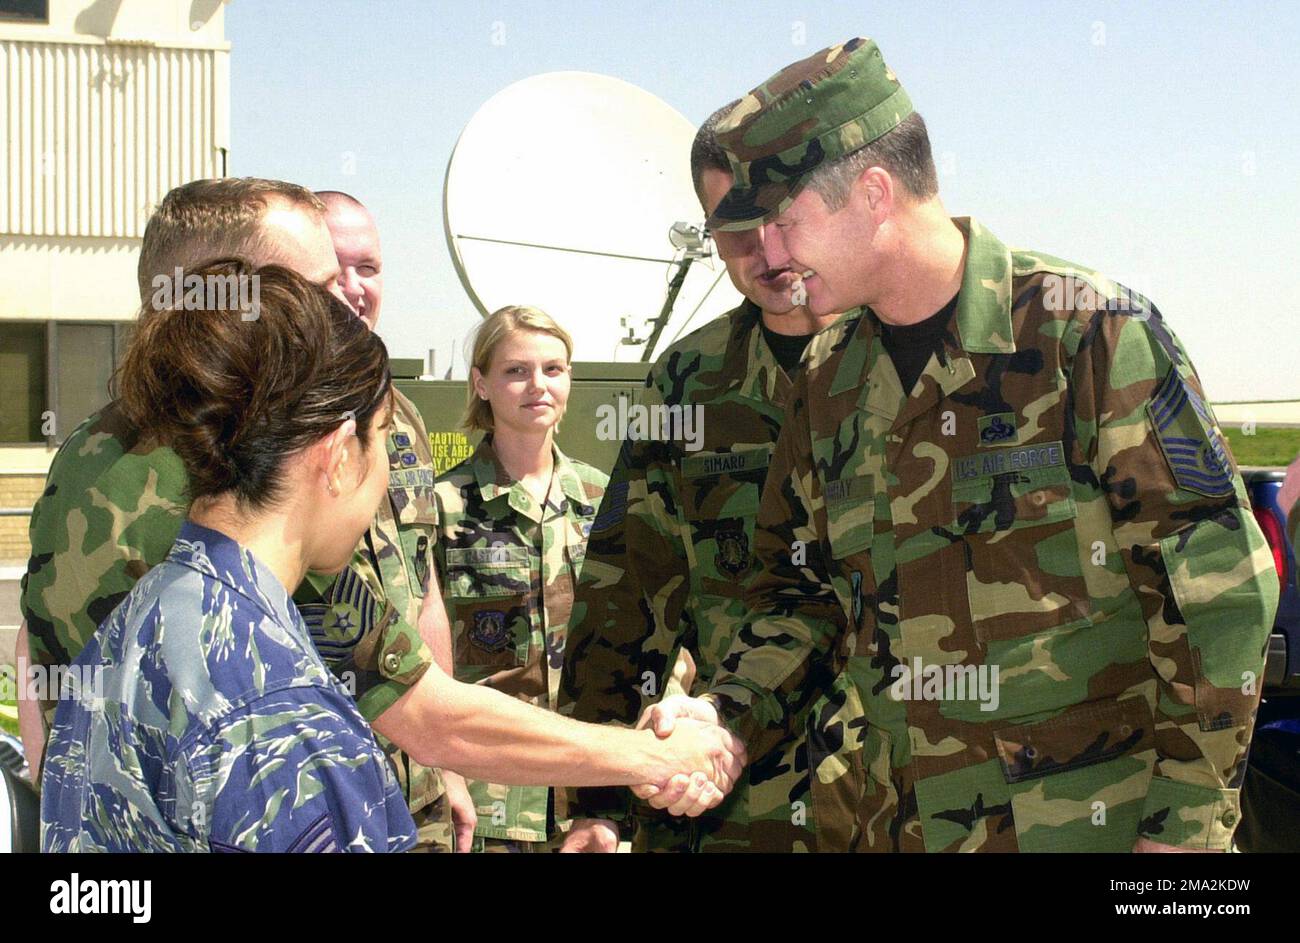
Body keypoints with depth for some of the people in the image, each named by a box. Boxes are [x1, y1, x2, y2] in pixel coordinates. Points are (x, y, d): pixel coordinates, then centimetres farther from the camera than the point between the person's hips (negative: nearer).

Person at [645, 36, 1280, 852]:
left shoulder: (1088, 333, -12)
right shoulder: (830, 391, 7)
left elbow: (1218, 583, -13)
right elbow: (805, 590, 15)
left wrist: (1190, 821, -14)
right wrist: (732, 715, -3)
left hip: (1103, 819, -5)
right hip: (909, 823, 6)